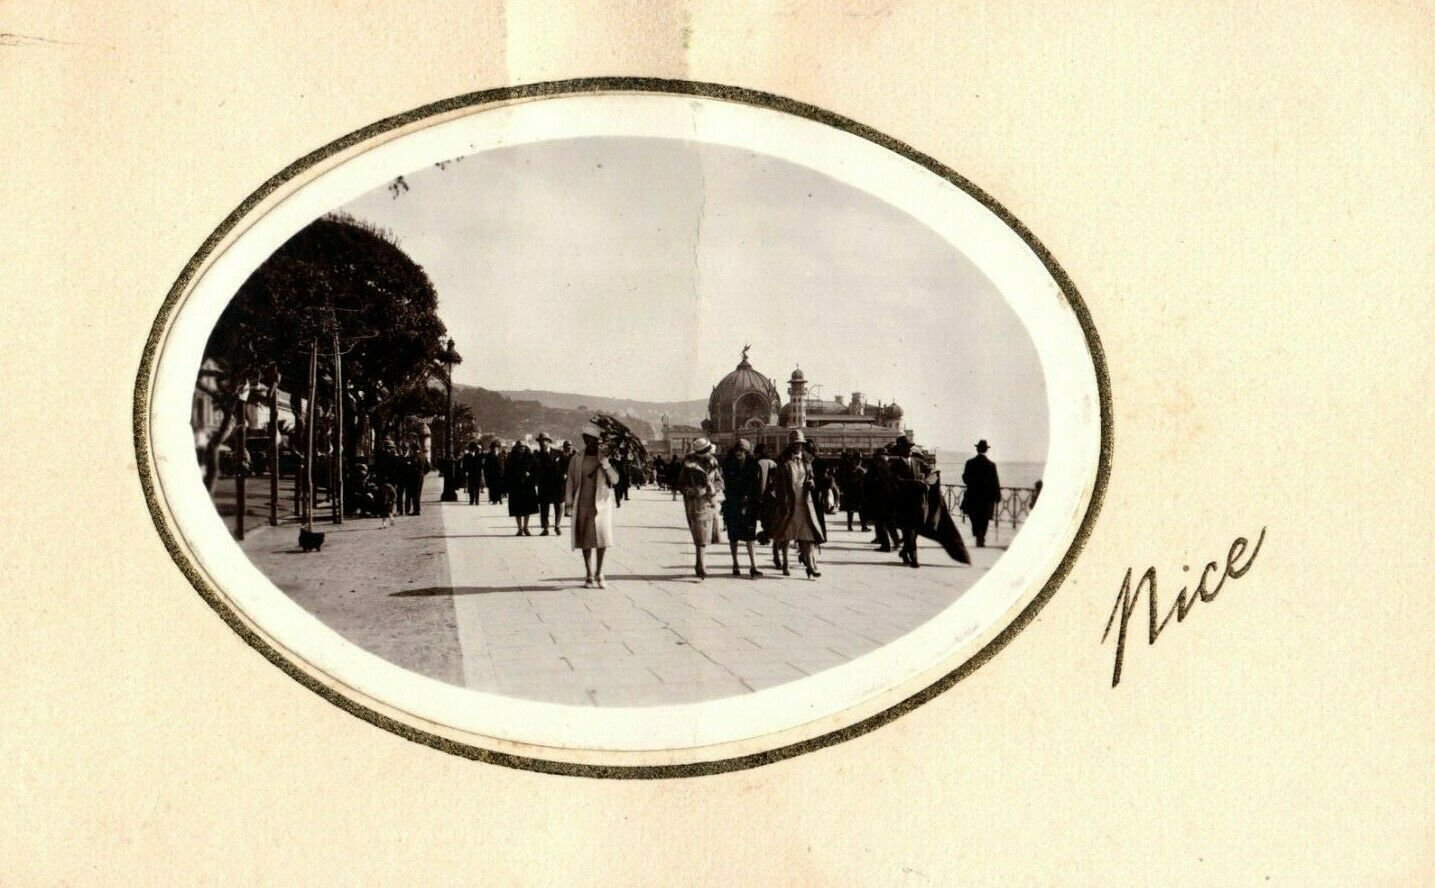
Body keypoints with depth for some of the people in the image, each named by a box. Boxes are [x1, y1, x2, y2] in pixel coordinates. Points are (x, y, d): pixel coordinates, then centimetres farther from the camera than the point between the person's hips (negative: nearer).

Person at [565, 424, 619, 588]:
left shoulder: (605, 457, 2)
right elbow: (570, 481, 9)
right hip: (582, 505, 1)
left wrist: (605, 465, -17)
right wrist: (569, 503, 3)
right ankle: (589, 575, 14)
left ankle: (599, 574, 5)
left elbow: (615, 480, -2)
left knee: (602, 538, -8)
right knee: (585, 540, 4)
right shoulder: (576, 459, 5)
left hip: (601, 503, -1)